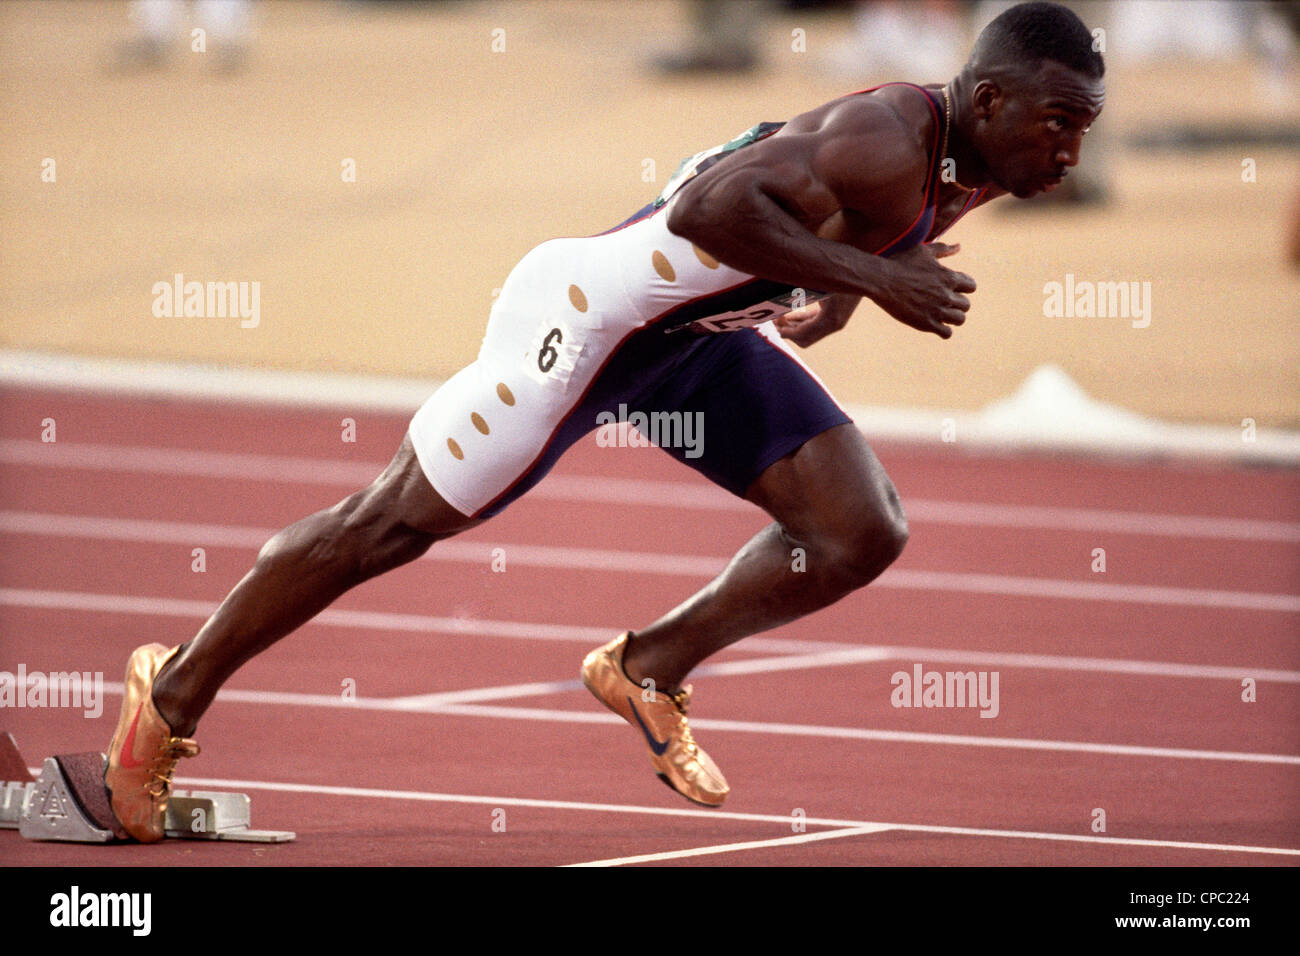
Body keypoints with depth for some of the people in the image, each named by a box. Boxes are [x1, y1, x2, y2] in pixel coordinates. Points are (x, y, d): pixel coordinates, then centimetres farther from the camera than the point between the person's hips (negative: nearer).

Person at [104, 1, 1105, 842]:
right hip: (592, 313, -9)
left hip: (704, 341, 9)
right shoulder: (889, 146, -30)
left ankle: (649, 668, 13)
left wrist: (835, 294, 15)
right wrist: (873, 276, -38)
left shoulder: (978, 168, -1)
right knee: (389, 527, 2)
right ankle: (178, 692, 18)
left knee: (863, 534, -3)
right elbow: (708, 208, -41)